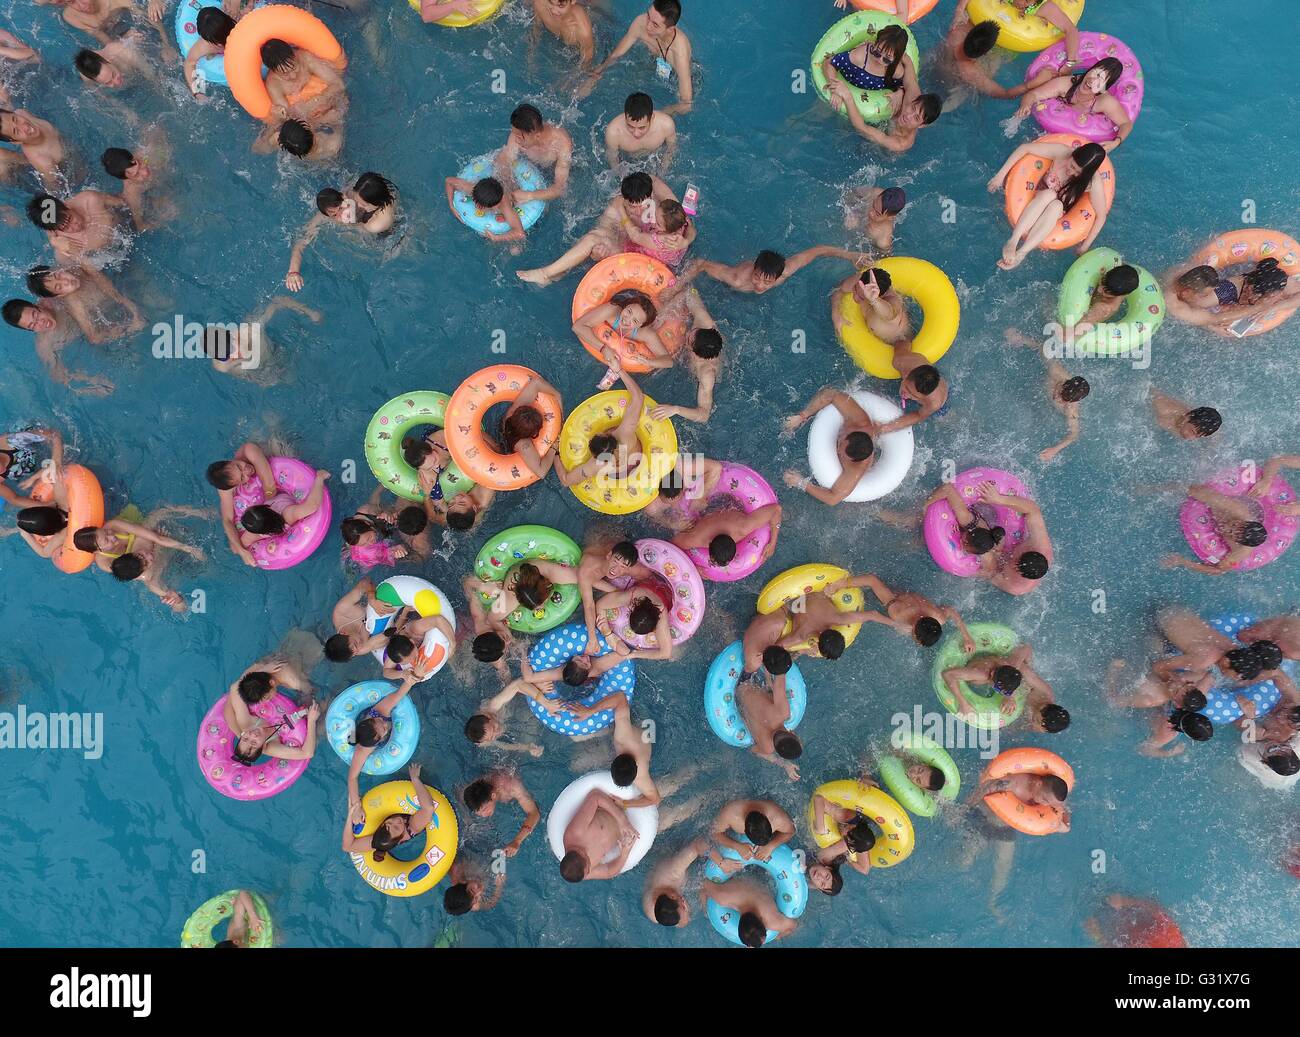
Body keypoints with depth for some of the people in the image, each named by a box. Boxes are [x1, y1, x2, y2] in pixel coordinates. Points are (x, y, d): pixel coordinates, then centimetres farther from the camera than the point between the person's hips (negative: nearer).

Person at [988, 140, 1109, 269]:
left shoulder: (1093, 182, -24)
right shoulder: (1062, 152, -22)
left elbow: (1101, 216, -17)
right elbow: (1025, 148, -17)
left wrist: (1085, 246, -19)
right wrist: (1001, 174, -19)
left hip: (1058, 215, 0)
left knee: (1056, 205, -36)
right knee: (1049, 194, -34)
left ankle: (1020, 254, -46)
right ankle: (1013, 242, -44)